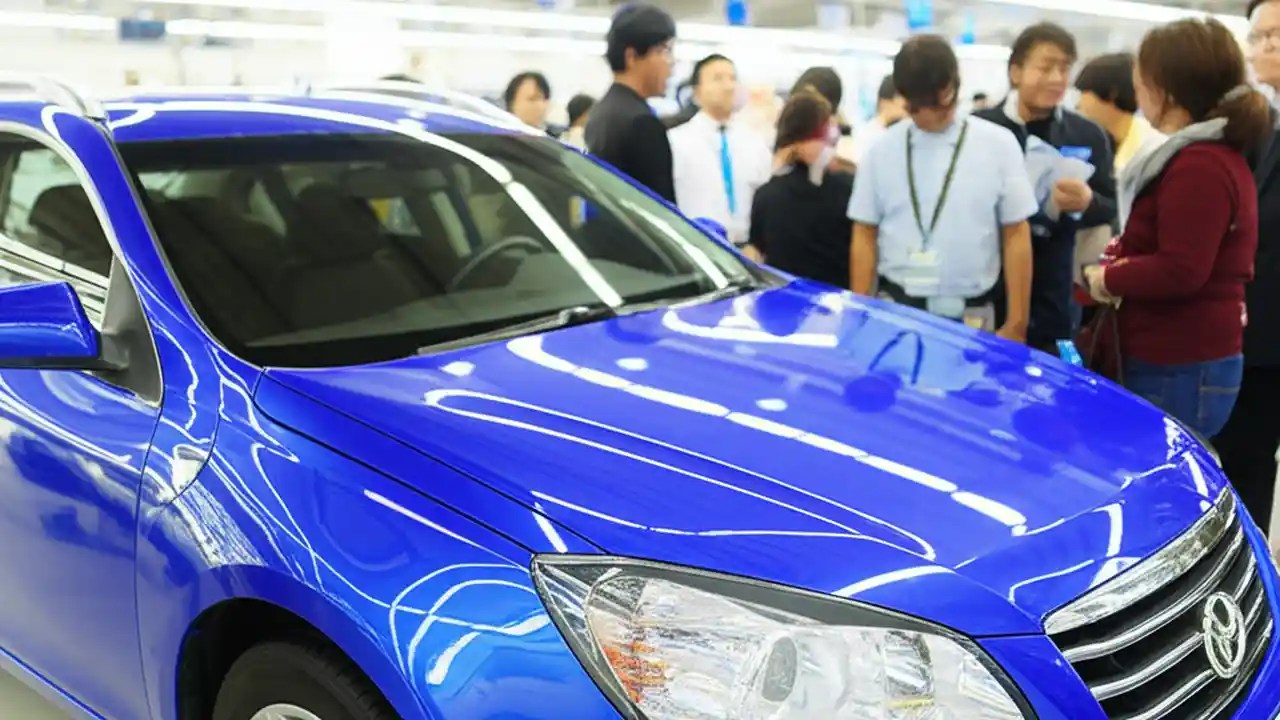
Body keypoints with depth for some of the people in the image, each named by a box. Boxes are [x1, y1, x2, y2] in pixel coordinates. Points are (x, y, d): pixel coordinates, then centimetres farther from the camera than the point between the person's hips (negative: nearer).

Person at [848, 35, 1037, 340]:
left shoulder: (998, 145, 0)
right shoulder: (882, 150, 2)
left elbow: (1016, 237, 1)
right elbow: (864, 236, 5)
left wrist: (1016, 325, -1)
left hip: (971, 317, 0)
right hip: (895, 310, 1)